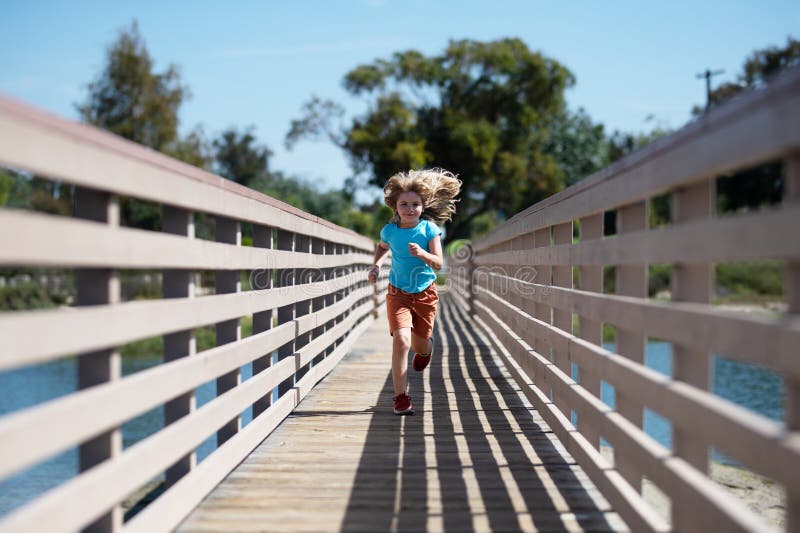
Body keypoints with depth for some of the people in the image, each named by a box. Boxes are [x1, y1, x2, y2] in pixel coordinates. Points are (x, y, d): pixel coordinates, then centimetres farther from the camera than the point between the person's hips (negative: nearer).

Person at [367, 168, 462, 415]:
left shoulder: (429, 229, -10)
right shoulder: (389, 230, -5)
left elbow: (438, 263, -14)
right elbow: (381, 247, 19)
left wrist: (422, 254, -32)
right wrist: (376, 265, 2)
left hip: (425, 292, 0)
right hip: (398, 292, 0)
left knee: (419, 344, 13)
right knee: (401, 340, -19)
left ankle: (426, 346, 55)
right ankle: (401, 397, -13)